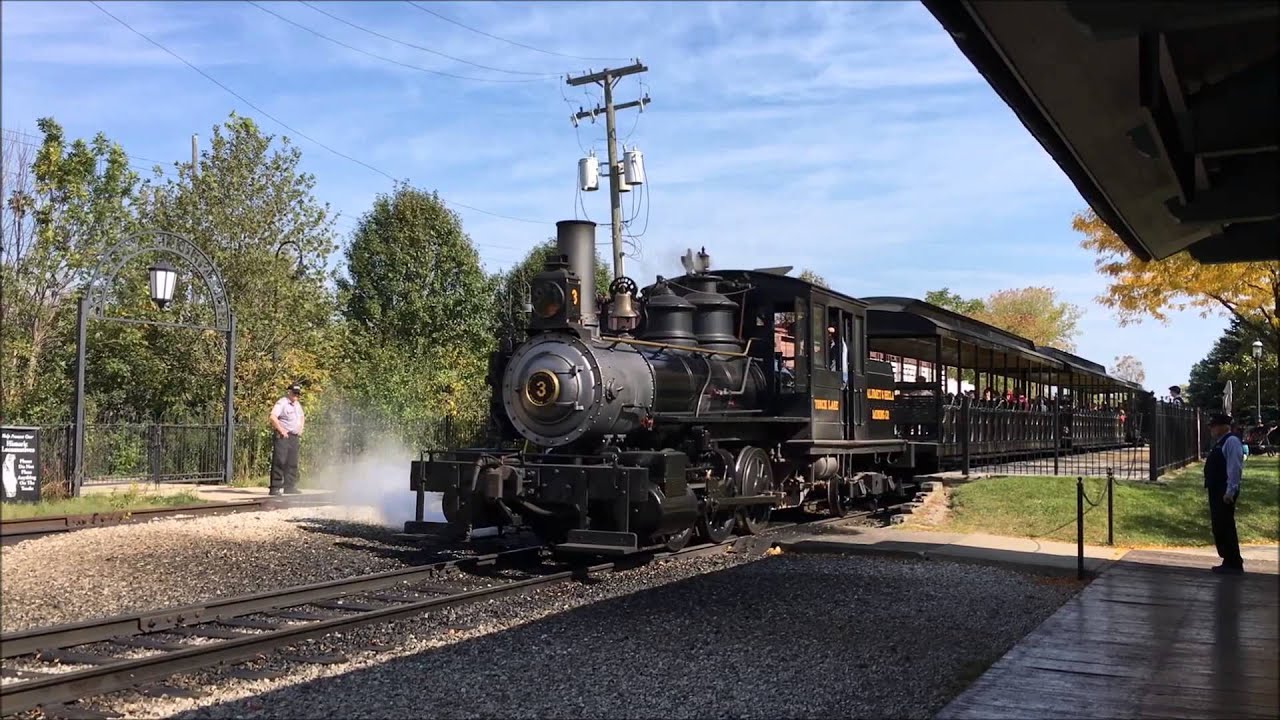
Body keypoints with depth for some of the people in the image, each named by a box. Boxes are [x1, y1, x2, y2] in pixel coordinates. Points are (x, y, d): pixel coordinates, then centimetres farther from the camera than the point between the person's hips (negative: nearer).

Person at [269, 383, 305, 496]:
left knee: (292, 463, 9)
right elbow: (273, 417, -21)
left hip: (294, 437, 9)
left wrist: (300, 429, 20)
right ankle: (275, 487, -12)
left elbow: (302, 417, 35)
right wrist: (281, 430, -20)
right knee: (279, 462, -11)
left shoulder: (297, 404, 18)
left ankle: (290, 486, 14)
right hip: (282, 436, -9)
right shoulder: (282, 403, -9)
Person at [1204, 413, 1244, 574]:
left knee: (1226, 527, -6)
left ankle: (1234, 564, 1)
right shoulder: (1219, 443, 16)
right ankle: (1228, 562, 20)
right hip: (1216, 491, 10)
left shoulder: (1231, 441, -14)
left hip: (1225, 492, -10)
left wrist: (1230, 492, -23)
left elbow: (1234, 468, -20)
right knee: (1219, 527, 13)